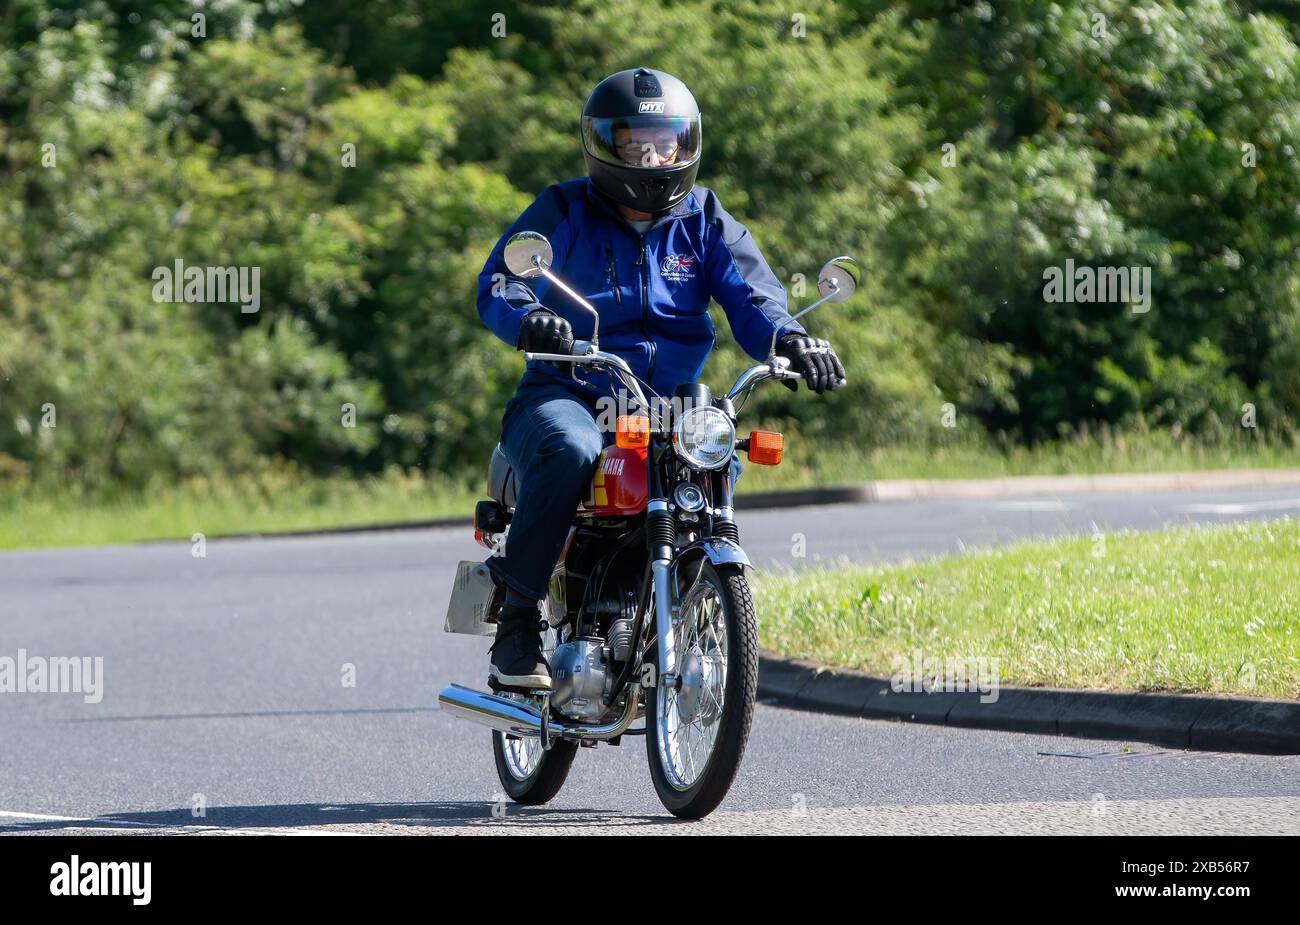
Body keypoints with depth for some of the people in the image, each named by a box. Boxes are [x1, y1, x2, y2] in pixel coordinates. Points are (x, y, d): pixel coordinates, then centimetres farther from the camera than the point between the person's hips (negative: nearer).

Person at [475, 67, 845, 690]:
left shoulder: (703, 220, 13)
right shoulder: (563, 211, 5)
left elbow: (750, 294, 0)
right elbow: (498, 281, -9)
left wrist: (790, 339, -24)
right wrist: (529, 319, -34)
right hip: (566, 396, -3)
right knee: (570, 451, -37)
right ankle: (517, 616, -26)